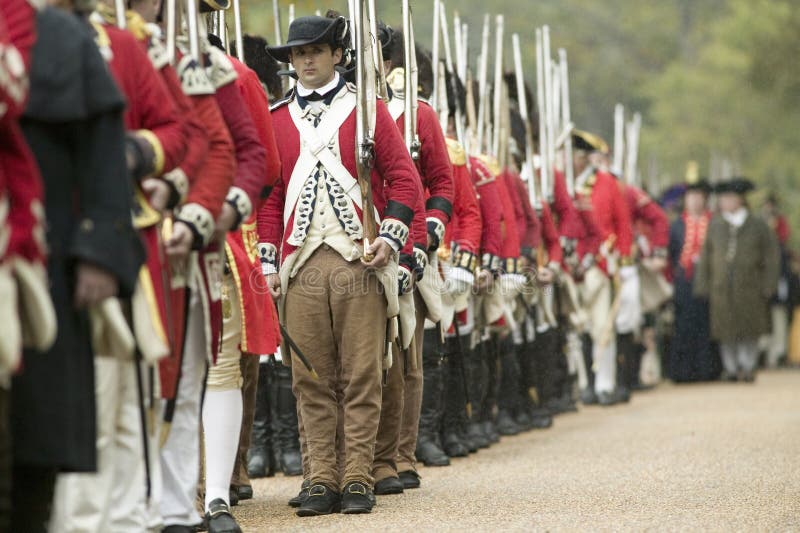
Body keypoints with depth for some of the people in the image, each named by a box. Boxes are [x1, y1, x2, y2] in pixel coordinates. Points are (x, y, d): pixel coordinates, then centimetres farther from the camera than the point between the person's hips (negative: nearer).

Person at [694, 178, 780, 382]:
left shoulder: (758, 225, 3)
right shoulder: (714, 226, 9)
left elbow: (771, 257, 3)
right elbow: (705, 258, 10)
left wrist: (767, 286, -4)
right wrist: (703, 286, 3)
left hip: (749, 288, -1)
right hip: (721, 287, 1)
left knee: (749, 331, 1)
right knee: (726, 331, 0)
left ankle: (748, 367, 11)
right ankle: (731, 368, 9)